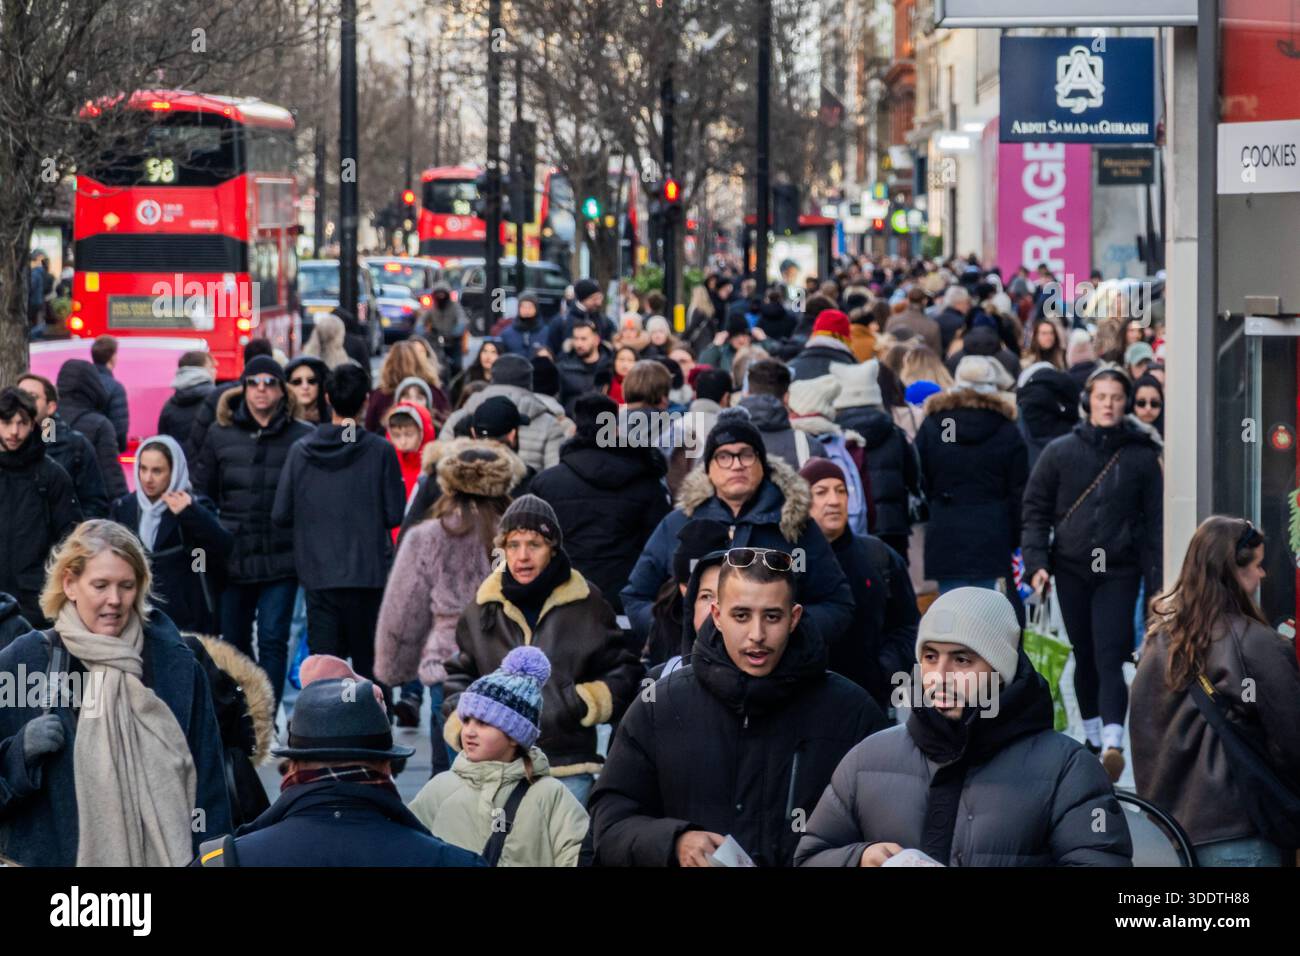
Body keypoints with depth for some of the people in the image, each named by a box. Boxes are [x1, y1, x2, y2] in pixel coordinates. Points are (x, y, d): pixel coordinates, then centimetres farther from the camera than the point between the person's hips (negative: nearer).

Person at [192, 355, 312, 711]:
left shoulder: (302, 436, 0)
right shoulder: (220, 434, 7)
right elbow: (202, 491, 12)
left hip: (281, 559, -3)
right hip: (233, 557, 3)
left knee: (273, 639, -3)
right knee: (234, 640, 10)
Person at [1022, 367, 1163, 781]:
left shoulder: (1142, 456, 2)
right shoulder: (1060, 452, 4)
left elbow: (1154, 522, 5)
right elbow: (1035, 509, 7)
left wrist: (1156, 580, 0)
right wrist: (1036, 561, -5)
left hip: (1119, 574, -2)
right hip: (1071, 570, 2)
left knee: (1110, 657, -13)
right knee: (1085, 657, 10)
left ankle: (1113, 742, -24)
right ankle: (1093, 735, 22)